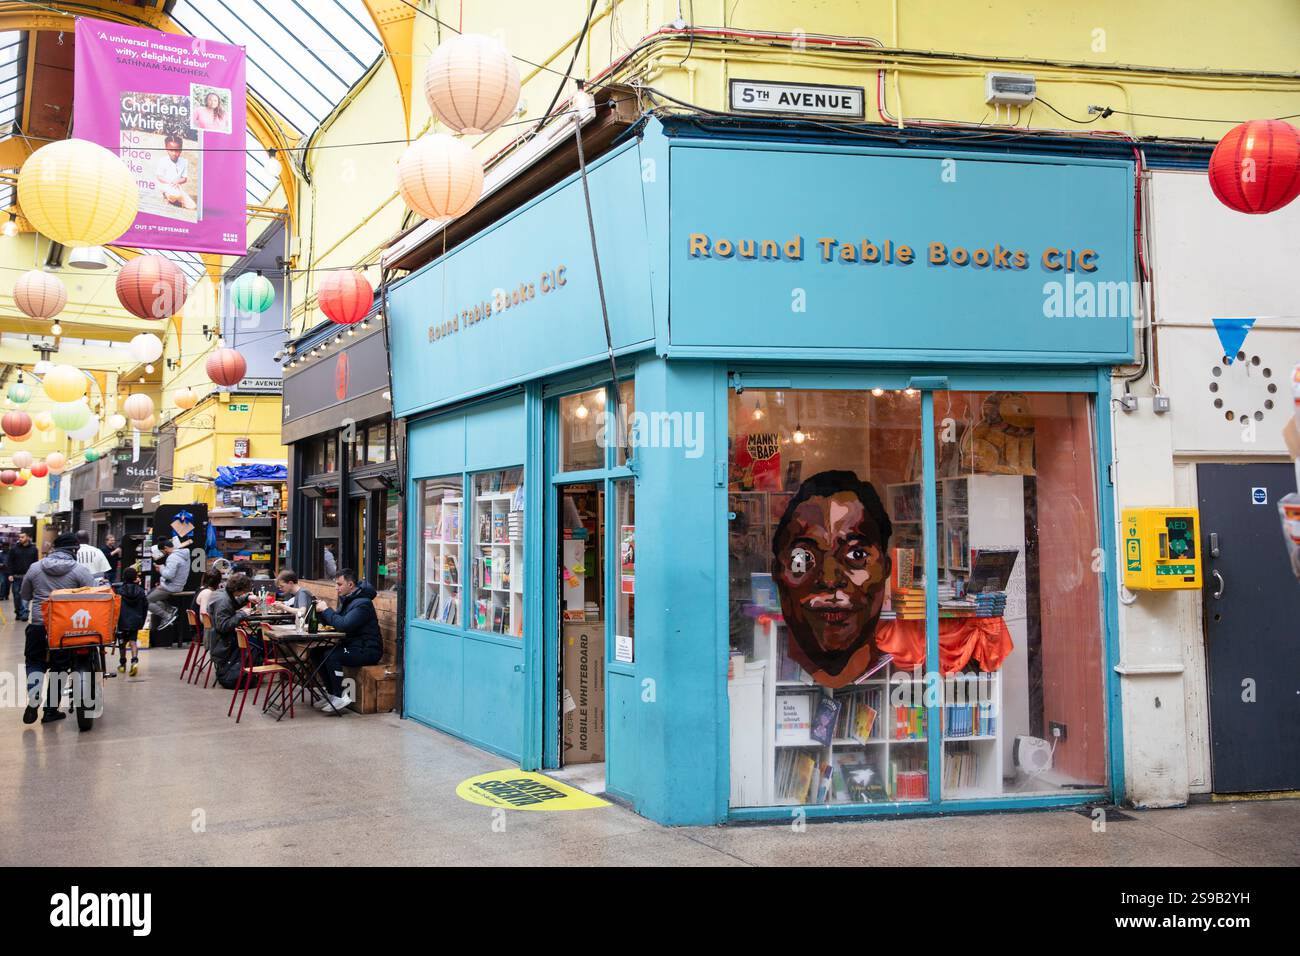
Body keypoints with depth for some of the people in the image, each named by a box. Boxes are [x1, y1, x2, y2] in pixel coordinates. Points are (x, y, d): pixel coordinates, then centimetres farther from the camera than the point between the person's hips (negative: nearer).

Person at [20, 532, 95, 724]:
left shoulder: (35, 568, 2)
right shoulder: (79, 570, -8)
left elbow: (25, 596, 14)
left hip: (38, 626, 2)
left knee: (34, 663, 17)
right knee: (59, 667, 11)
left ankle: (33, 702, -2)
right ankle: (51, 710, 16)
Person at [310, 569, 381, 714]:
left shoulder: (363, 603, -18)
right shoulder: (347, 599, 14)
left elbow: (344, 625, -29)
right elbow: (333, 622, 16)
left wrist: (326, 610, -18)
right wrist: (321, 611, -2)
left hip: (367, 651, -10)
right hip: (353, 645, 10)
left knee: (330, 655, -26)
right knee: (317, 652, 0)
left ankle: (339, 697, -17)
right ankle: (331, 693, 5)